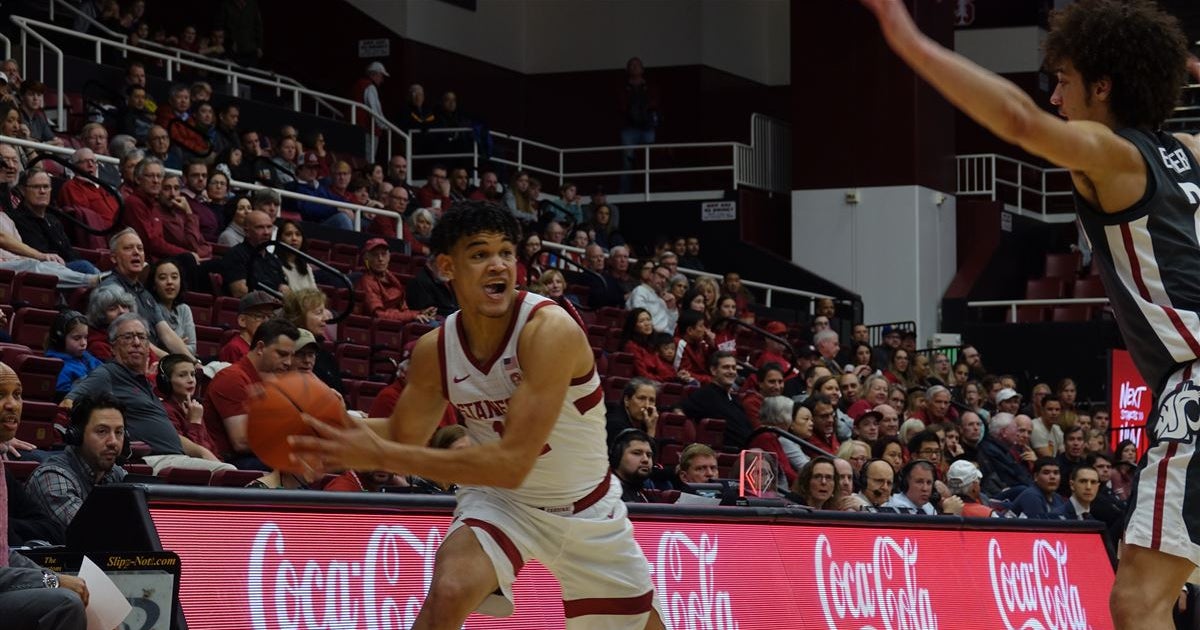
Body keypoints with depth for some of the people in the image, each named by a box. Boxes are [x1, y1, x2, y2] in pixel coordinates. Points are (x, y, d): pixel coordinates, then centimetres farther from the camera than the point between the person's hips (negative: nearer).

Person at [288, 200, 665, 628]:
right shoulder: (434, 351, -15)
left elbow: (512, 463, -38)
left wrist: (380, 456, -40)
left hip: (586, 508, -2)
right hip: (500, 499, 2)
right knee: (447, 594, -28)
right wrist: (334, 427, -19)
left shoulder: (550, 330, -31)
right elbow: (404, 436, 3)